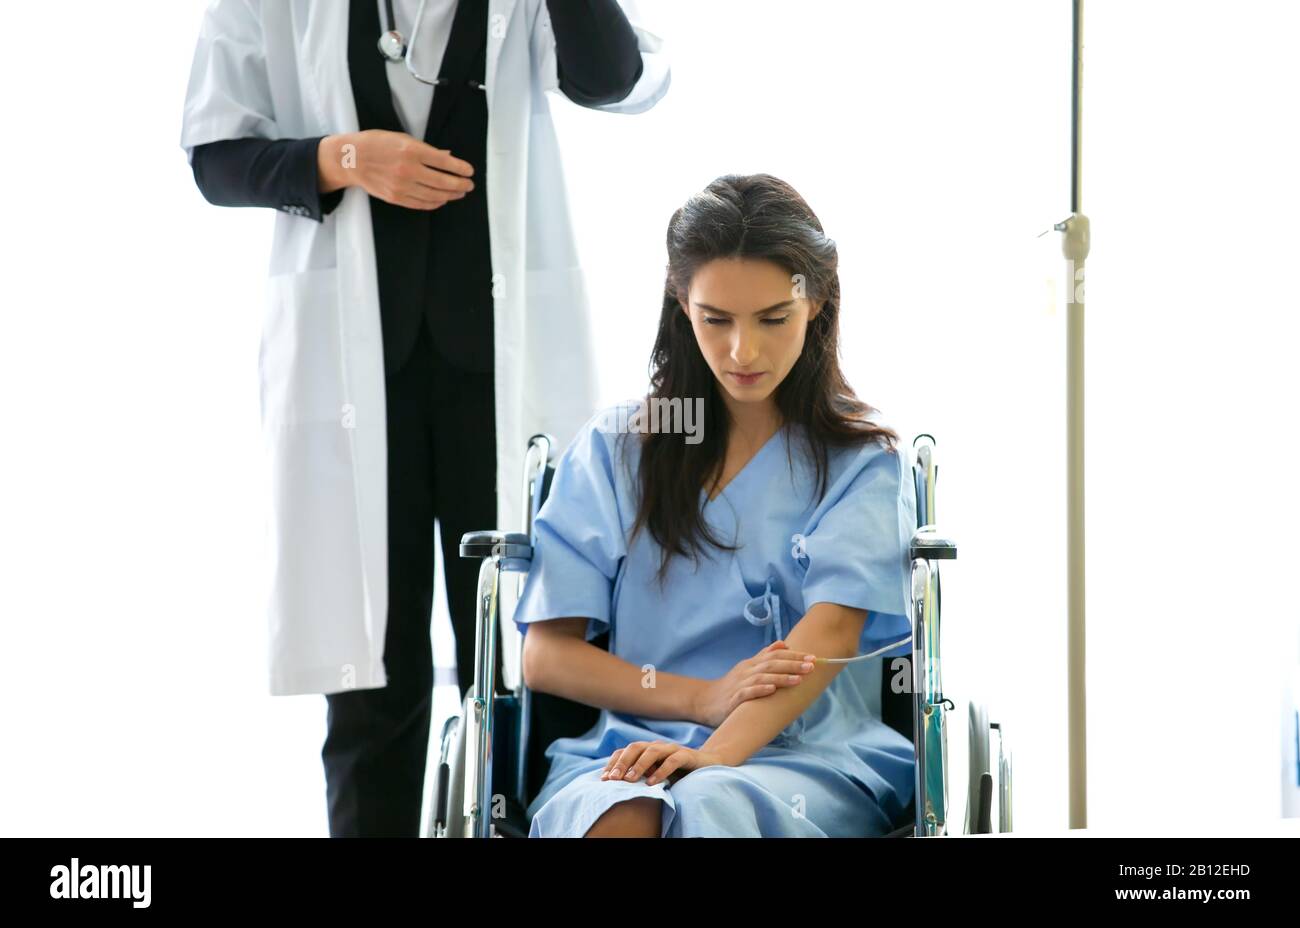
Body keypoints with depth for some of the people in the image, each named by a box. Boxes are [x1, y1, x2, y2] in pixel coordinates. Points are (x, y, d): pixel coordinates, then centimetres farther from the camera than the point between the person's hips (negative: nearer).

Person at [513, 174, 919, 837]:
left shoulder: (861, 460, 11)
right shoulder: (614, 448, 16)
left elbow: (832, 628, -7)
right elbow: (545, 656, 9)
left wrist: (716, 754, -25)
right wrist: (704, 697, -9)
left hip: (809, 758, -1)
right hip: (631, 745, 2)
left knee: (708, 805, -39)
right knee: (619, 818, -37)